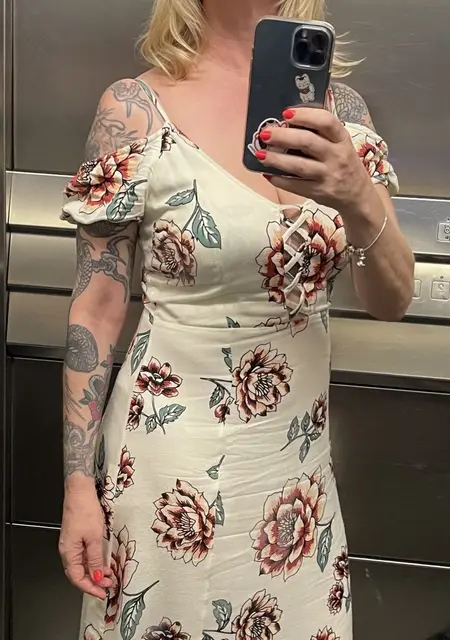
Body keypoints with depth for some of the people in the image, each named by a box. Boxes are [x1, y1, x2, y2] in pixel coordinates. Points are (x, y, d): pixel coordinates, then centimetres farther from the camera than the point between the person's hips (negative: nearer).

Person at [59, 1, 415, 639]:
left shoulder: (338, 105, 0)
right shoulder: (137, 107, -11)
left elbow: (392, 301, -4)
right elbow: (97, 306, -7)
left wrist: (359, 200, -25)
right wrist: (79, 488, -7)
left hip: (299, 456, 4)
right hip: (174, 464, -3)